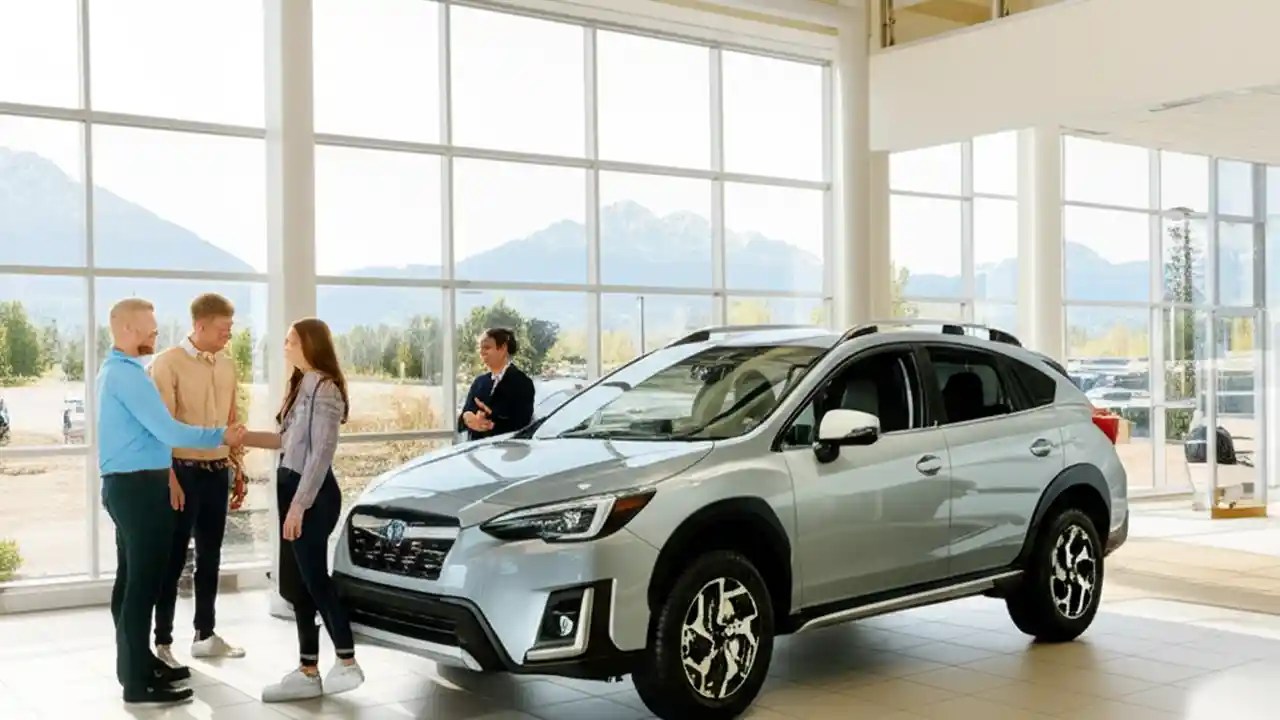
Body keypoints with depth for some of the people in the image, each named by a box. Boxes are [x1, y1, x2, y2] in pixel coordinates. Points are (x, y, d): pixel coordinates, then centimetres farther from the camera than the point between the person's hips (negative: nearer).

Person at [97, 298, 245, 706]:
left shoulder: (113, 371, 16)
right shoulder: (128, 375, -18)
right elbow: (169, 432, -21)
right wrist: (222, 437, -10)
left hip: (127, 485, 11)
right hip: (138, 487, -11)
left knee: (132, 578, 15)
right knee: (143, 581, -7)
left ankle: (136, 663, 25)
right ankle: (138, 682, -3)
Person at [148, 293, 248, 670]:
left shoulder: (227, 365, 9)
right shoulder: (168, 363, -11)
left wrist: (238, 470, 14)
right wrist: (169, 477, -18)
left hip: (217, 471, 6)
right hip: (183, 471, -6)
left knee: (210, 556, 14)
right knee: (173, 558, 0)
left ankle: (205, 635, 25)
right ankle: (162, 642, 9)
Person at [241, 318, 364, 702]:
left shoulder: (323, 389, -15)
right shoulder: (303, 385, 15)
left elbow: (321, 453, -20)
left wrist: (299, 505, -21)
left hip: (312, 494, -10)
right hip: (294, 488, 10)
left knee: (314, 579, -2)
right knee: (298, 585, 10)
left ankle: (347, 664, 12)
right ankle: (308, 672, 17)